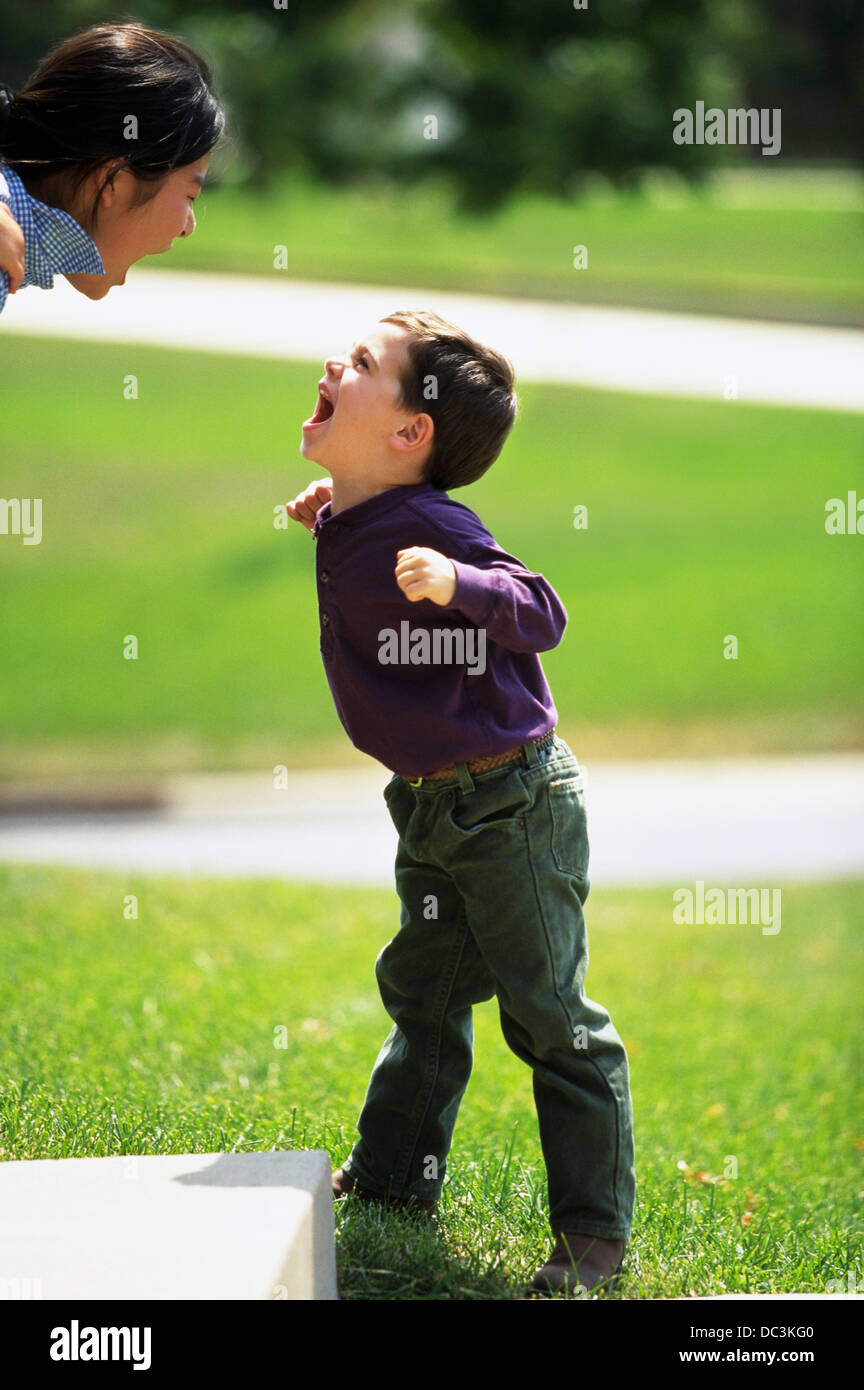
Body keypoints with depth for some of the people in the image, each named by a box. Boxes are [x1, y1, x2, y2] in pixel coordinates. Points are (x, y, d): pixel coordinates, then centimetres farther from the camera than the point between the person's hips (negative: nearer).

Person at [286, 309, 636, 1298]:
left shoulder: (427, 529, -23)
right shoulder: (353, 528, 3)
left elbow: (541, 613, -27)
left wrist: (457, 586, -43)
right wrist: (335, 514, 10)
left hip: (512, 801, -9)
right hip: (433, 807, 9)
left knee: (550, 1017, -2)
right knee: (420, 993, 22)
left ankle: (594, 1233, 6)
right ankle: (390, 1179, 37)